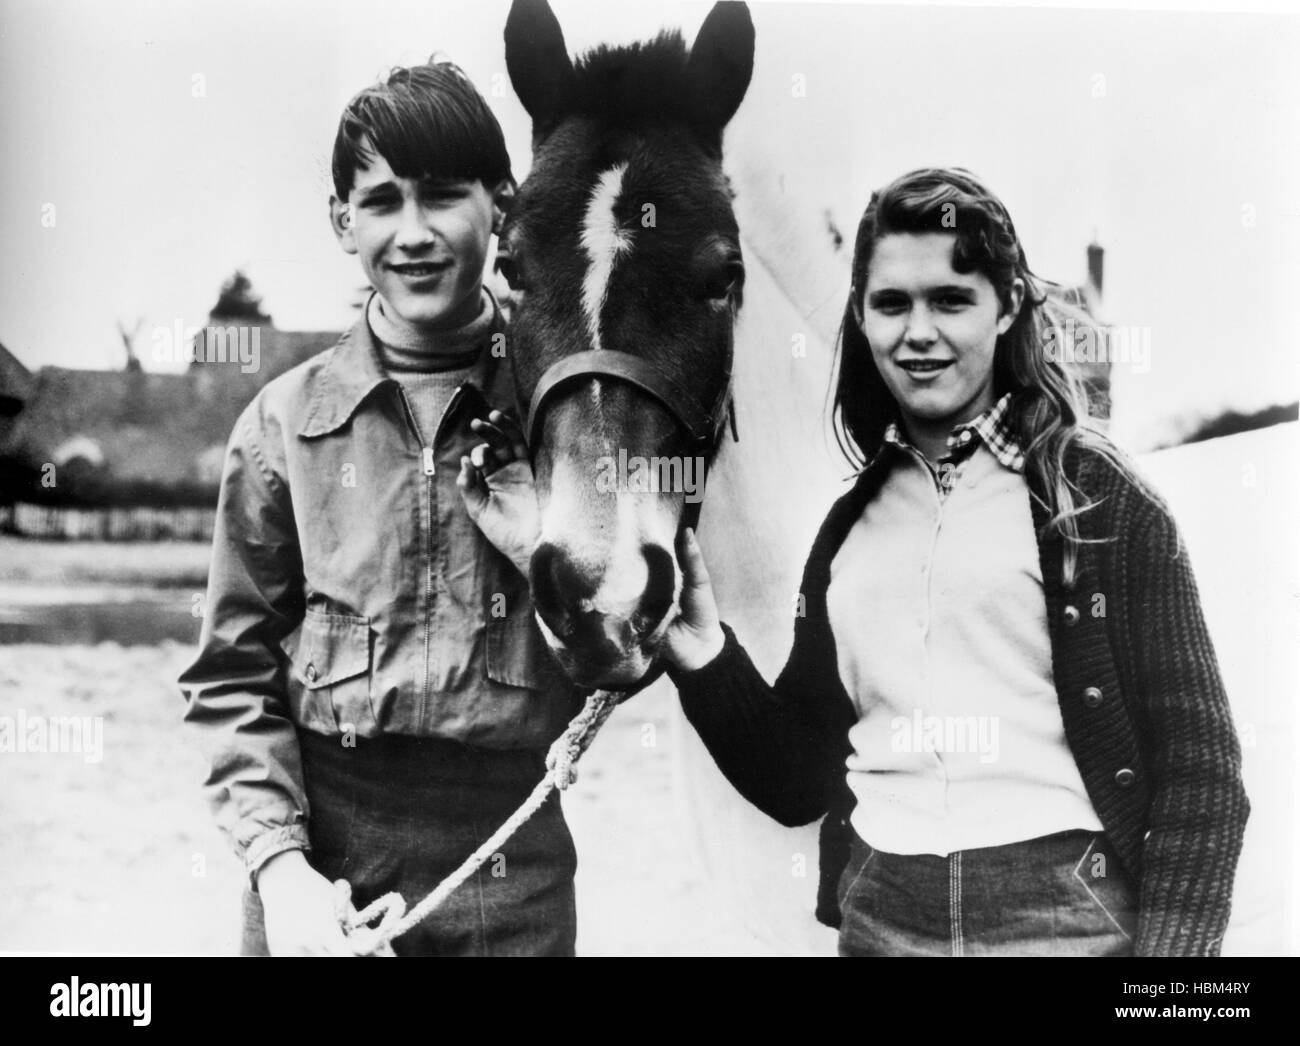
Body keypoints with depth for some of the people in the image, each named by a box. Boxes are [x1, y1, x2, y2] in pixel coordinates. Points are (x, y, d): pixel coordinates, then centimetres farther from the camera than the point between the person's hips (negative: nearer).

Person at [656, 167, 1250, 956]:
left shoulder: (1098, 497, -5)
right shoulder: (851, 525, 7)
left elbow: (1199, 770, -7)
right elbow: (798, 783, 8)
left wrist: (1169, 949, -16)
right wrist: (705, 658, -6)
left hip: (1068, 915, -4)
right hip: (878, 918, 4)